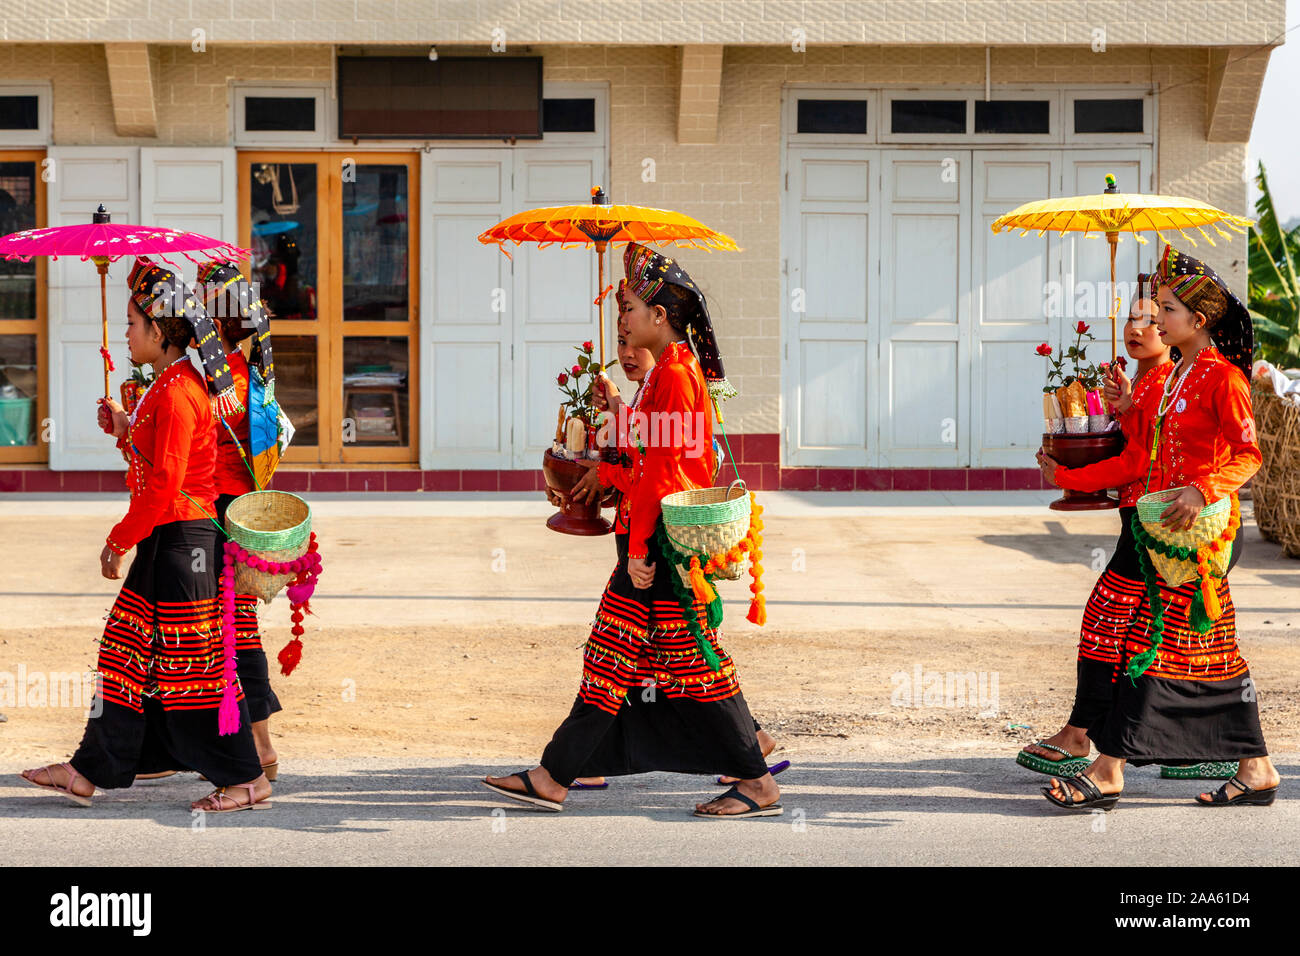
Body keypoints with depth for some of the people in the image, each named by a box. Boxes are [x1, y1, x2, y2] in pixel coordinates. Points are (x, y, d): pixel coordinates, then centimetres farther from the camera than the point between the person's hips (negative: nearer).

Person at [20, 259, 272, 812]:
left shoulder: (177, 393, -17)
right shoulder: (170, 386, 15)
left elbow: (164, 483, -21)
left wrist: (120, 539, -14)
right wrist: (127, 428, 12)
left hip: (181, 539, -10)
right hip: (166, 539, 10)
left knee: (192, 661, -5)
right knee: (129, 652, 11)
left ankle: (246, 779, 0)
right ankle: (91, 771, 15)